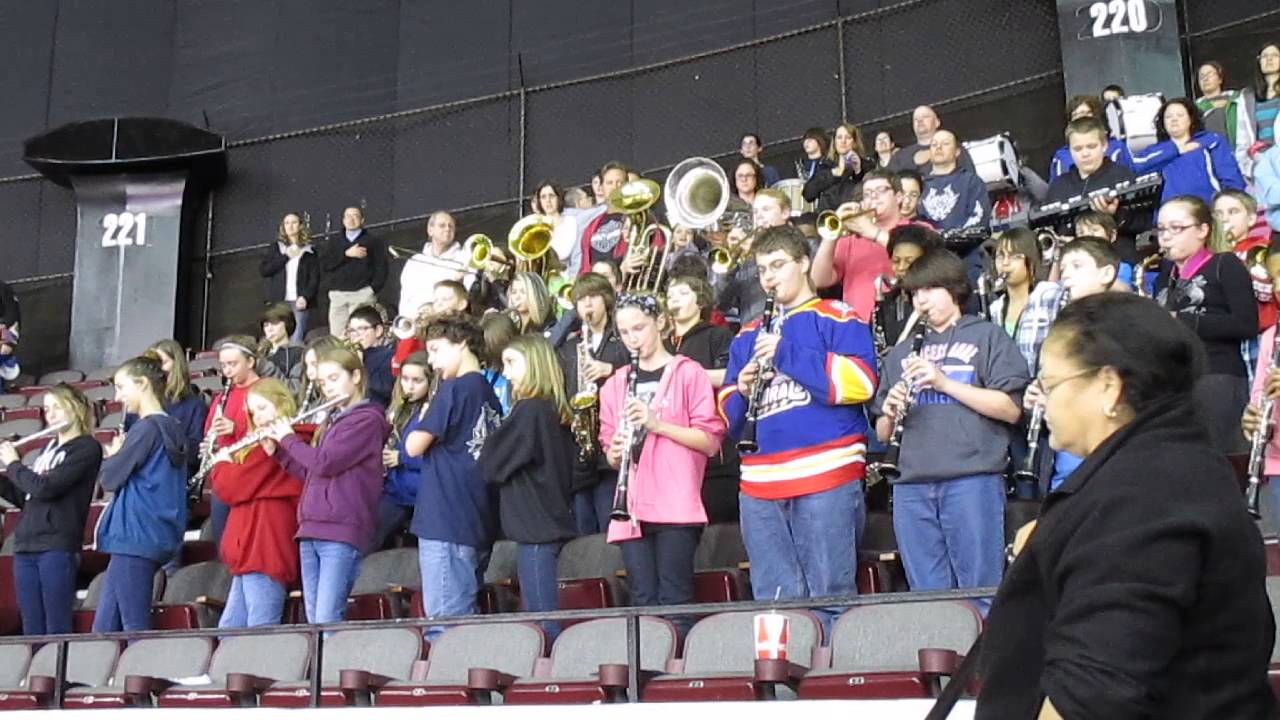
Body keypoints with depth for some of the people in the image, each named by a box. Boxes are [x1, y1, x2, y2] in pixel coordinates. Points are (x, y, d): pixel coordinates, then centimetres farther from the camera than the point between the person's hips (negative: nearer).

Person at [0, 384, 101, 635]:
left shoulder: (87, 447, -5)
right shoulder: (48, 449, 20)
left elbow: (45, 487, -15)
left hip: (57, 547, -7)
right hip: (25, 547, 7)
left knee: (57, 630, -7)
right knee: (31, 631, 6)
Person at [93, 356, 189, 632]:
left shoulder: (147, 428, -12)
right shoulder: (171, 428, 15)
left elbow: (110, 479, -10)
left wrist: (112, 457, 9)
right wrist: (119, 459, 12)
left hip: (135, 536, -9)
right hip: (153, 537, 9)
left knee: (135, 627, -7)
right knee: (104, 627, 11)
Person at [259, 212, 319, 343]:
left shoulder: (309, 251, 11)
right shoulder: (274, 249, 14)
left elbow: (314, 278, 5)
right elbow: (263, 270, 3)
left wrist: (305, 297, -11)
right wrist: (286, 257, -2)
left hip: (300, 302, -1)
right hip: (279, 302, 1)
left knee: (297, 341, -12)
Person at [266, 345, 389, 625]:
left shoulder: (367, 420, -6)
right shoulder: (332, 421, 22)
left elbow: (324, 463, -15)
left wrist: (288, 438, 0)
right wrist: (277, 450, 14)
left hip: (342, 532, -9)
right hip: (311, 531, 9)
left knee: (327, 621, -14)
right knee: (314, 621, 6)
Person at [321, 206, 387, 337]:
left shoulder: (373, 241, 12)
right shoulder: (333, 242, 20)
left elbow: (381, 267, 4)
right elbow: (324, 263, 4)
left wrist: (373, 288, -8)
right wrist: (346, 254, -6)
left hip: (362, 293, -3)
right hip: (337, 295, 3)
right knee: (336, 336, -4)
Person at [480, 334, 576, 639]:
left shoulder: (528, 410, -13)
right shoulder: (555, 411, 12)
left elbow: (492, 466, -11)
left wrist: (482, 449, 10)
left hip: (534, 525, -9)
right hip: (552, 521, 9)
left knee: (541, 622, -7)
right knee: (546, 618, 11)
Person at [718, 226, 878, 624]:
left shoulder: (837, 318, 5)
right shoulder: (749, 336, 21)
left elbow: (859, 382, -12)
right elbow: (729, 418, 21)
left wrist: (787, 353, -11)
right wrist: (742, 390, -2)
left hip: (827, 476, -5)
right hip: (759, 485, 5)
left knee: (830, 594, -4)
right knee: (774, 600, 5)